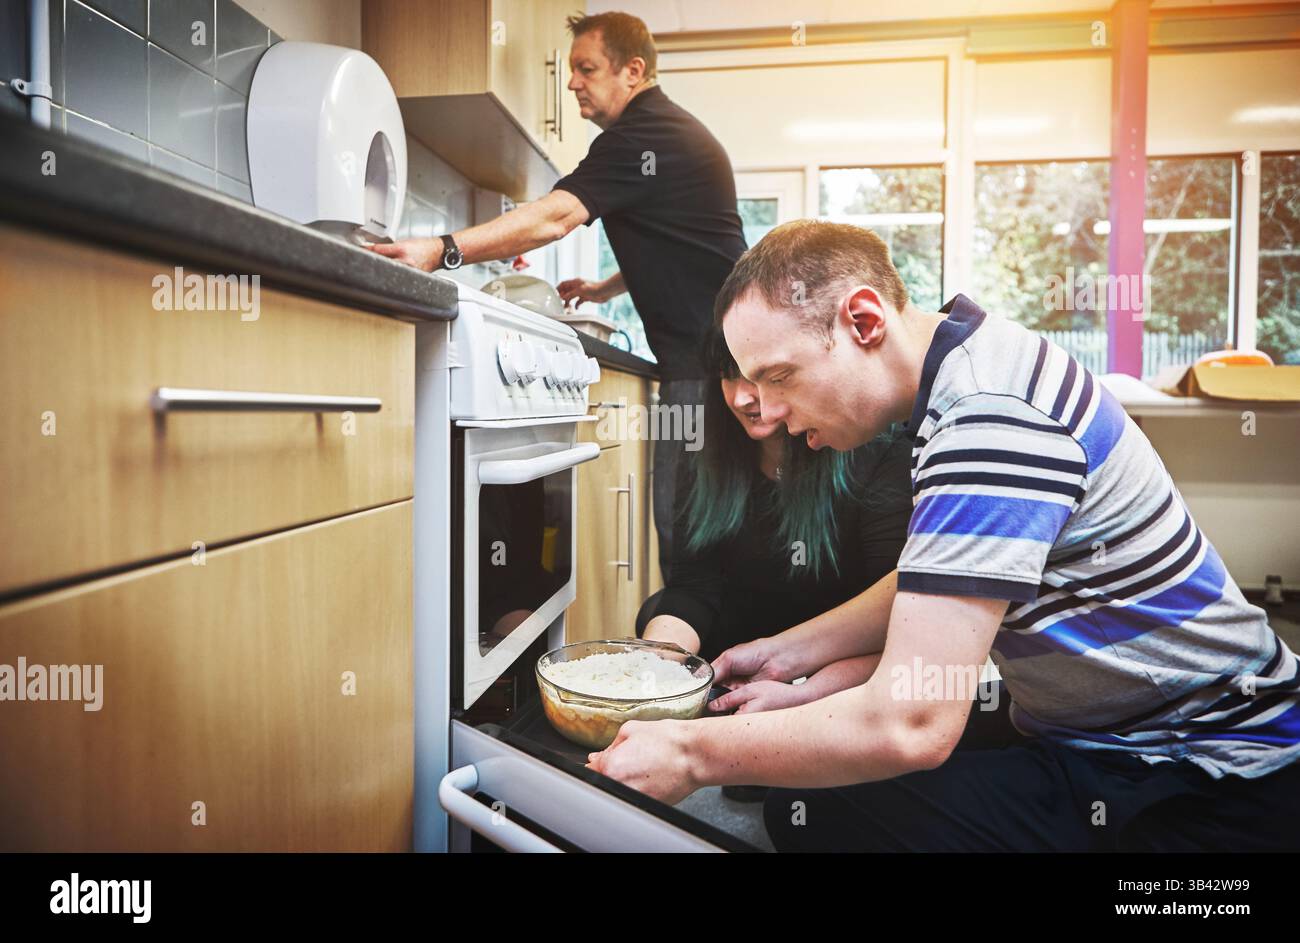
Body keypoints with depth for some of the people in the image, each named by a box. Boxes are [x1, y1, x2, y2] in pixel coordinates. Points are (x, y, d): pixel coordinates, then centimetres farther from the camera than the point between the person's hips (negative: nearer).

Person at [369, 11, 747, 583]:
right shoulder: (669, 129, 21)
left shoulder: (638, 138, -12)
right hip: (717, 351, 10)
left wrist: (443, 251, -33)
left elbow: (552, 219, -26)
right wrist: (605, 289, 20)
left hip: (706, 360, -10)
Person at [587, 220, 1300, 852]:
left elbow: (910, 725, -33)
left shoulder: (991, 422, -30)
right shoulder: (971, 367, 2)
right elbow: (933, 583, 14)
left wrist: (691, 755, -21)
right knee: (807, 804, -6)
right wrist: (789, 651, 9)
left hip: (1206, 790, -8)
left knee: (819, 810, -20)